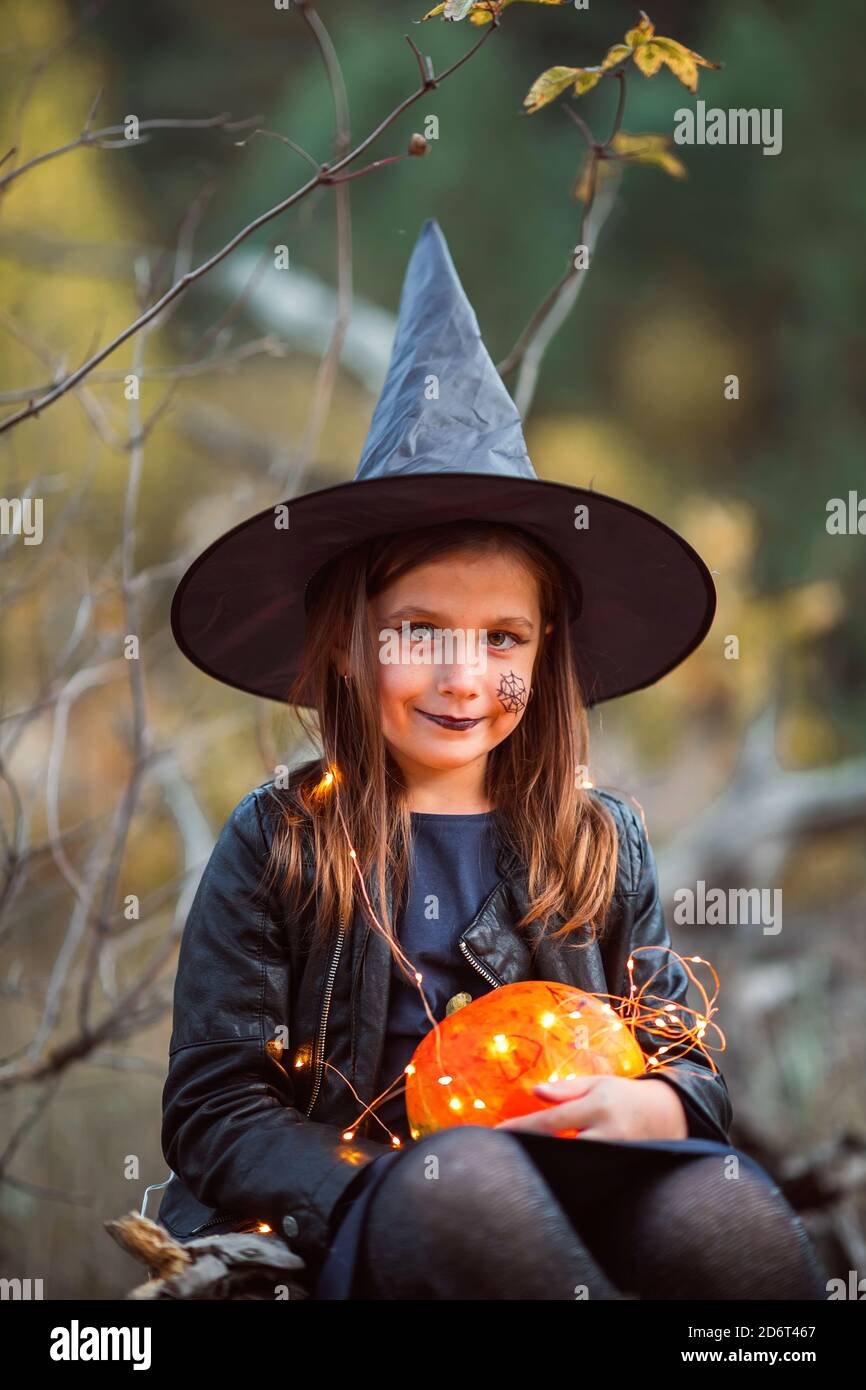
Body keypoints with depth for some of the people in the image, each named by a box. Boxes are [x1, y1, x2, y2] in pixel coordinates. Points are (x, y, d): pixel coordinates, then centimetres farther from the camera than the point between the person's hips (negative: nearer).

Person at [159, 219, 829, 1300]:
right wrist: (394, 1199, -16)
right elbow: (214, 1109, 1)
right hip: (353, 1212, -2)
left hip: (575, 1189, 3)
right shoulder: (277, 842, 6)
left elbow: (690, 1065, 18)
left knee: (726, 1211, -33)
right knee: (464, 1177, -40)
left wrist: (643, 1107, -8)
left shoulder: (601, 839, 15)